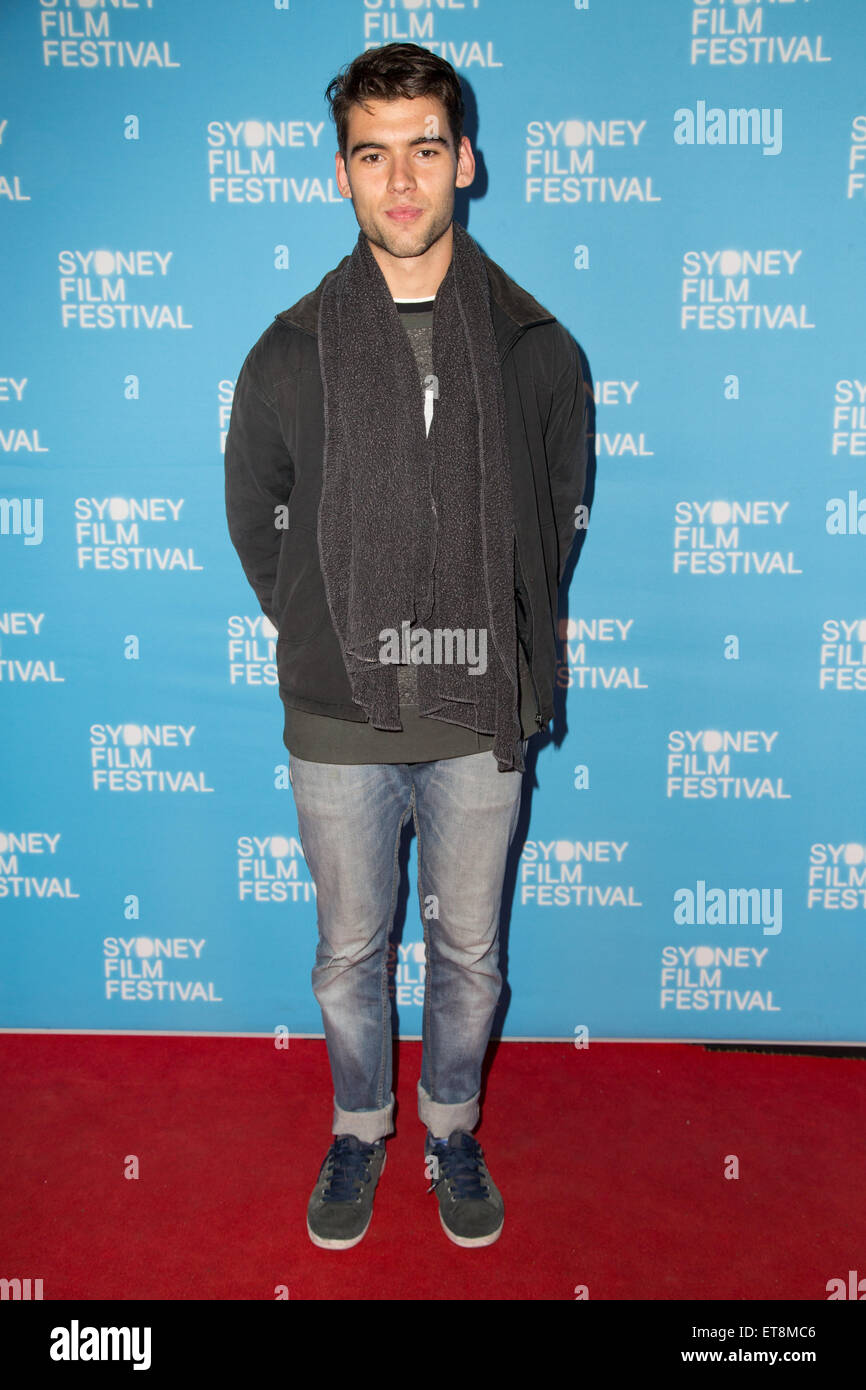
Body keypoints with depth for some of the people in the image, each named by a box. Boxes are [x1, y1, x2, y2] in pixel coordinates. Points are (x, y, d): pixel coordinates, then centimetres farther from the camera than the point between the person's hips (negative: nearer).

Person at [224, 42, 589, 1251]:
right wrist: (327, 640, 8)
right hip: (340, 723, 0)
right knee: (351, 955, 16)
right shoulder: (291, 354, -3)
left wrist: (505, 643, 7)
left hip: (483, 721, 1)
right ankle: (360, 1132, 43)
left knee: (468, 955, 16)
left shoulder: (537, 349, -2)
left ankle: (453, 1130, 43)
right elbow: (255, 522, 8)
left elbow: (559, 515, 9)